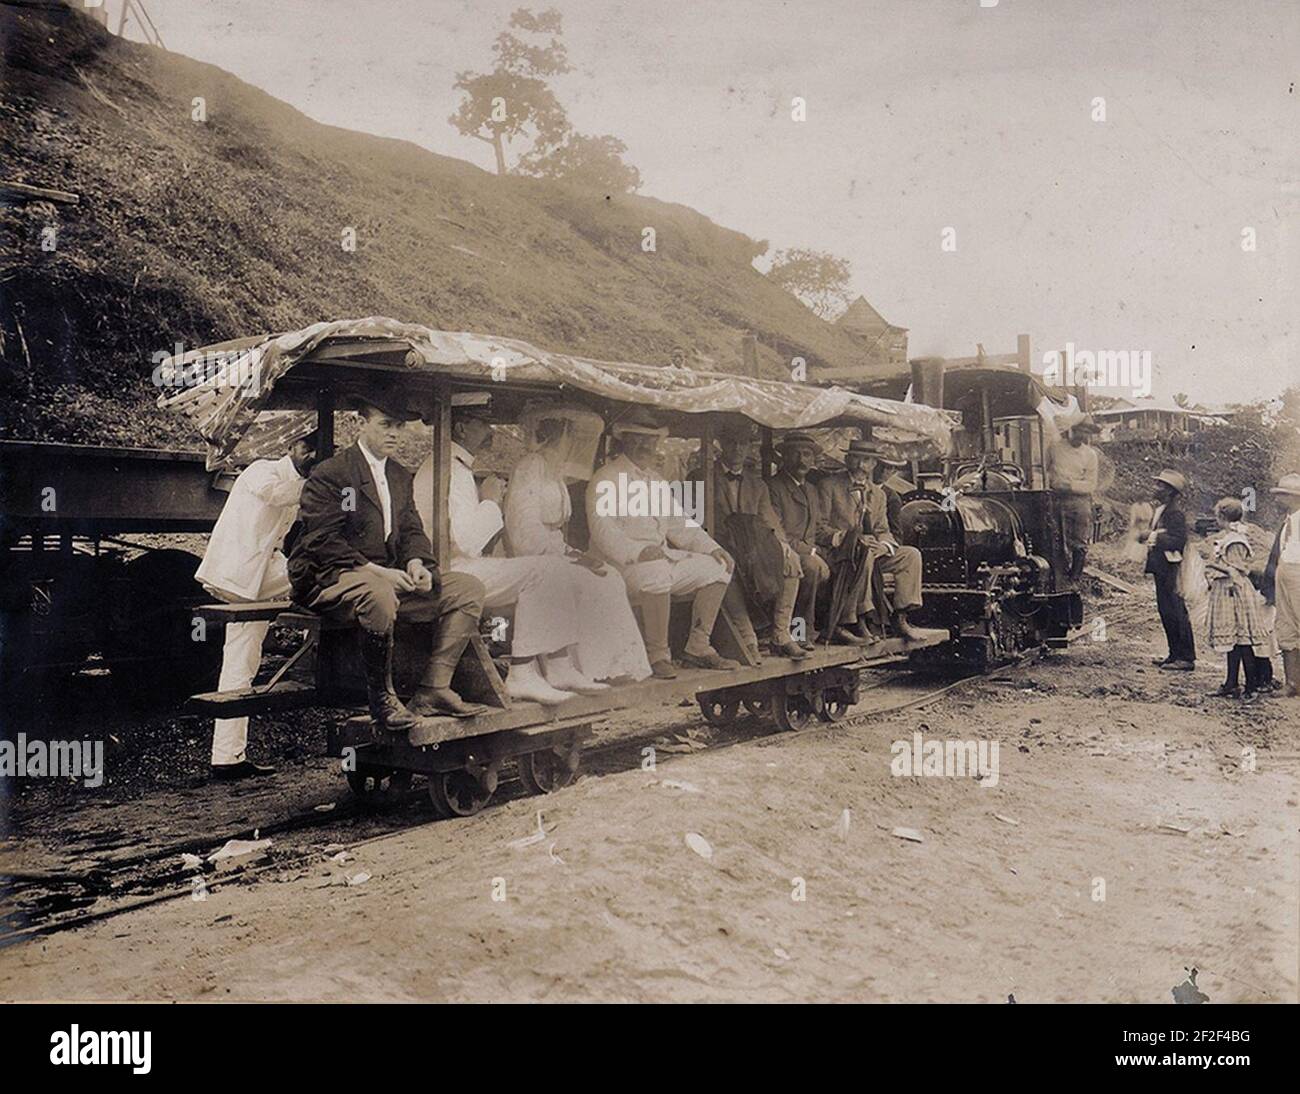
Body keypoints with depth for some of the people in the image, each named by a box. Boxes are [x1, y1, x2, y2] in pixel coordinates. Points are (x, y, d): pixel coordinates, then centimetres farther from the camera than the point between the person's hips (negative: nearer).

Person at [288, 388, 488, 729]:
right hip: (330, 580, -8)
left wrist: (417, 563, -7)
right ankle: (382, 699, -23)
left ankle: (433, 688, -10)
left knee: (469, 588, -5)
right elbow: (323, 541, -15)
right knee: (379, 594, -42)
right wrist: (374, 571, -24)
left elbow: (412, 531, 17)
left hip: (387, 577, 8)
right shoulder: (329, 473, -6)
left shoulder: (401, 477, 19)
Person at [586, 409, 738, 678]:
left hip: (662, 557, 8)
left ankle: (698, 648, -2)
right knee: (656, 573, -38)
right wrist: (639, 551, -32)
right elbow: (603, 530, -17)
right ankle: (657, 656, -27)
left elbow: (679, 524, 21)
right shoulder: (605, 480, -4)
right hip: (620, 563, -8)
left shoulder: (656, 482, 23)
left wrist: (713, 549, 7)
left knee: (716, 567, -2)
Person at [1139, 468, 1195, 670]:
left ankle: (1186, 658, -1)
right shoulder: (1159, 509, 16)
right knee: (1165, 611, 14)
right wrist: (1146, 535, 5)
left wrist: (1154, 536, -22)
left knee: (1176, 613, -6)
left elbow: (1178, 540, -22)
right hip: (1161, 569, 10)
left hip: (1171, 569, -10)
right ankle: (1175, 654, 22)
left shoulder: (1175, 512, -14)